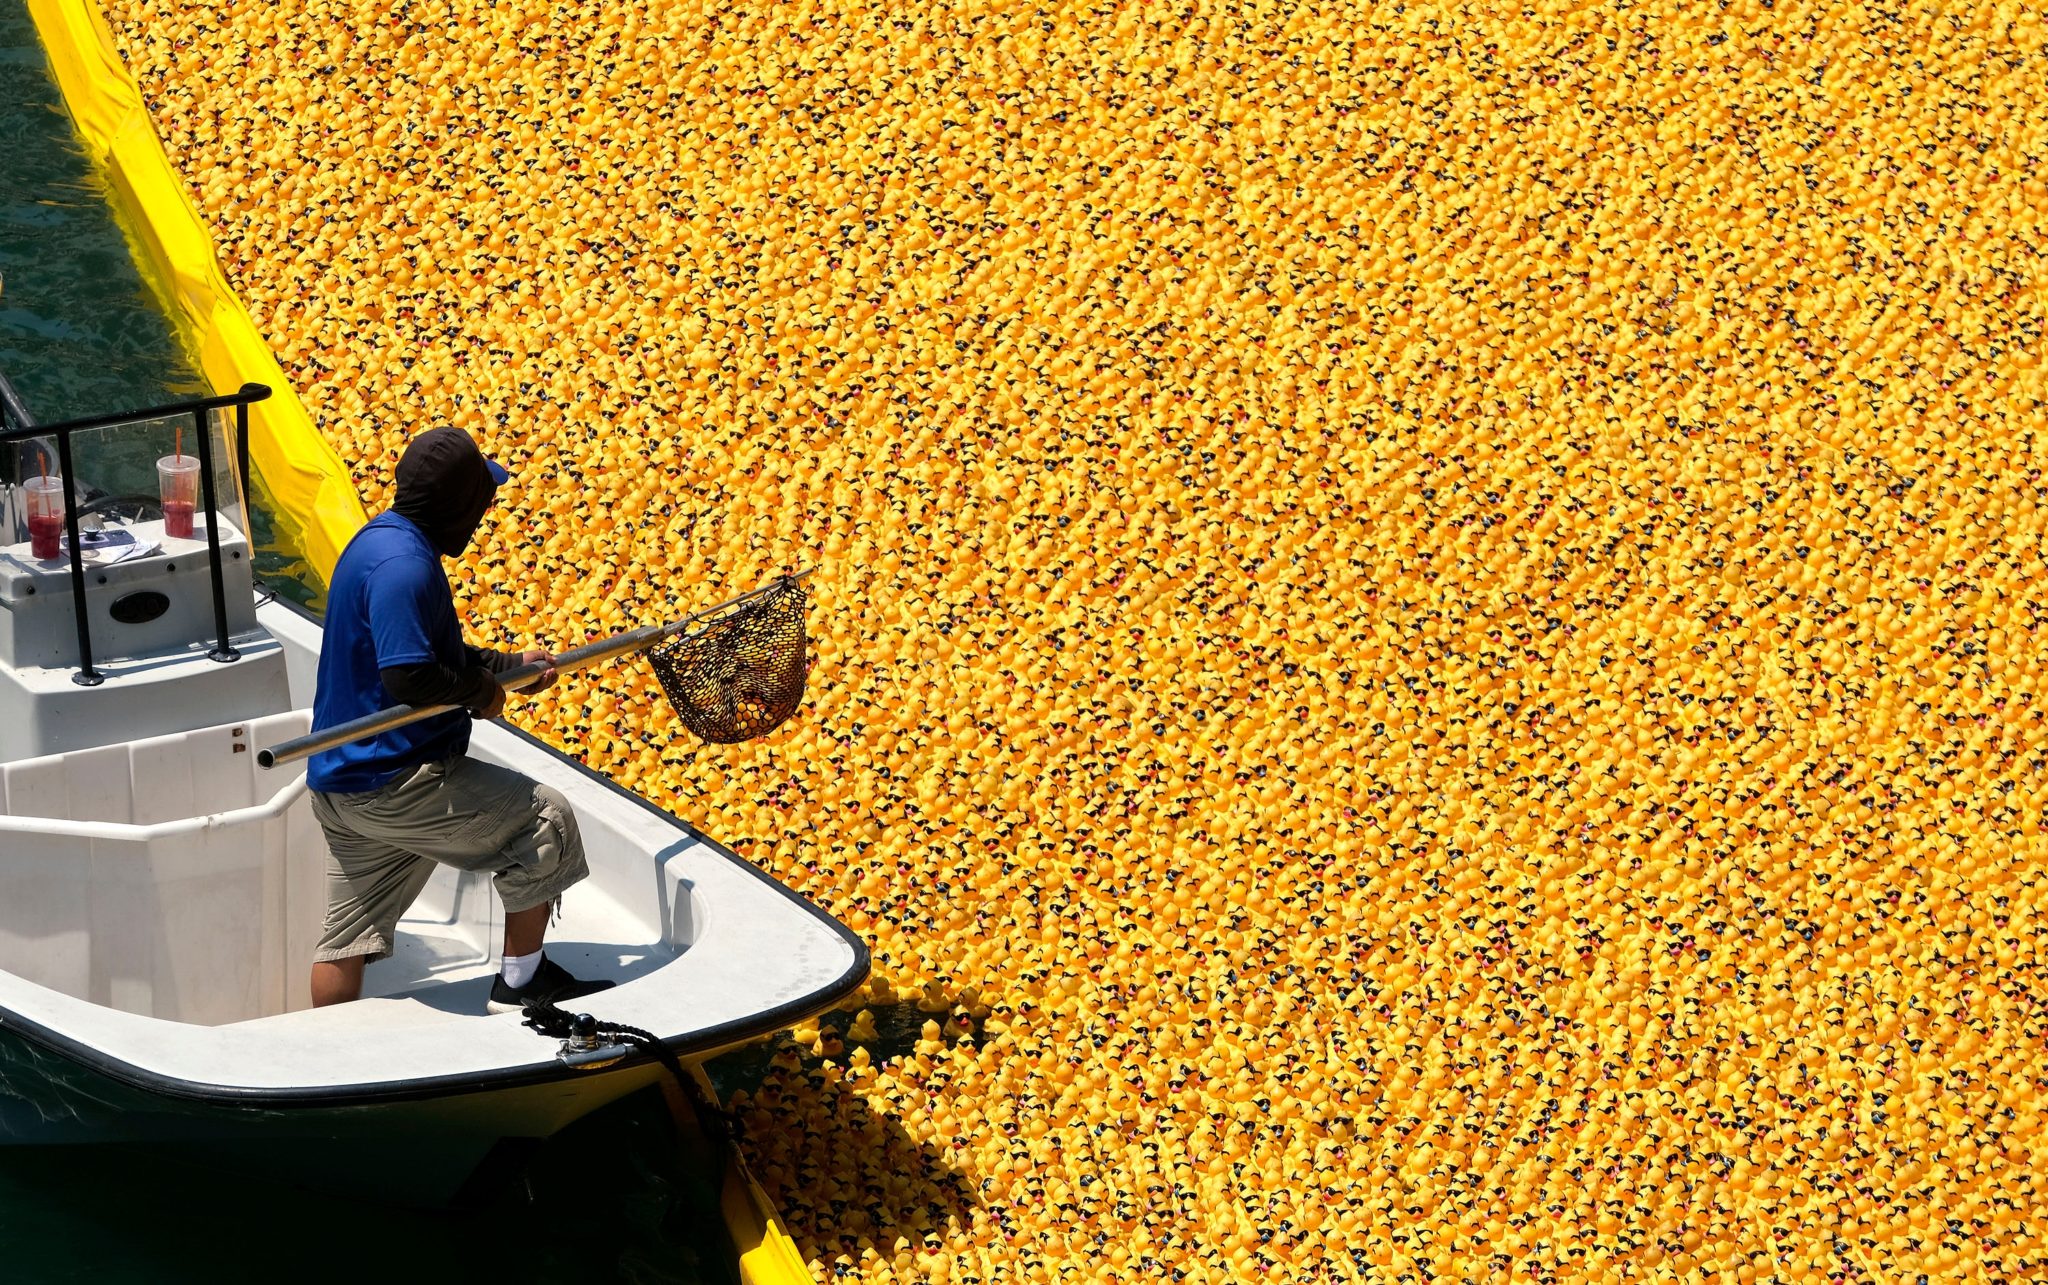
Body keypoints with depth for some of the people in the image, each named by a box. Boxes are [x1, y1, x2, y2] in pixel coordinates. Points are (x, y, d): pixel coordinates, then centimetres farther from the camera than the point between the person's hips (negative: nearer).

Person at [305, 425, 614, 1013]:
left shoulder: (382, 541, 14)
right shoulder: (403, 564, -21)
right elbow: (409, 674, -29)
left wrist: (510, 664, 28)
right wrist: (481, 692, -12)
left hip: (343, 784, 11)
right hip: (396, 782, -11)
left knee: (347, 936, 15)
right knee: (545, 818, 0)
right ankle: (522, 980, 9)